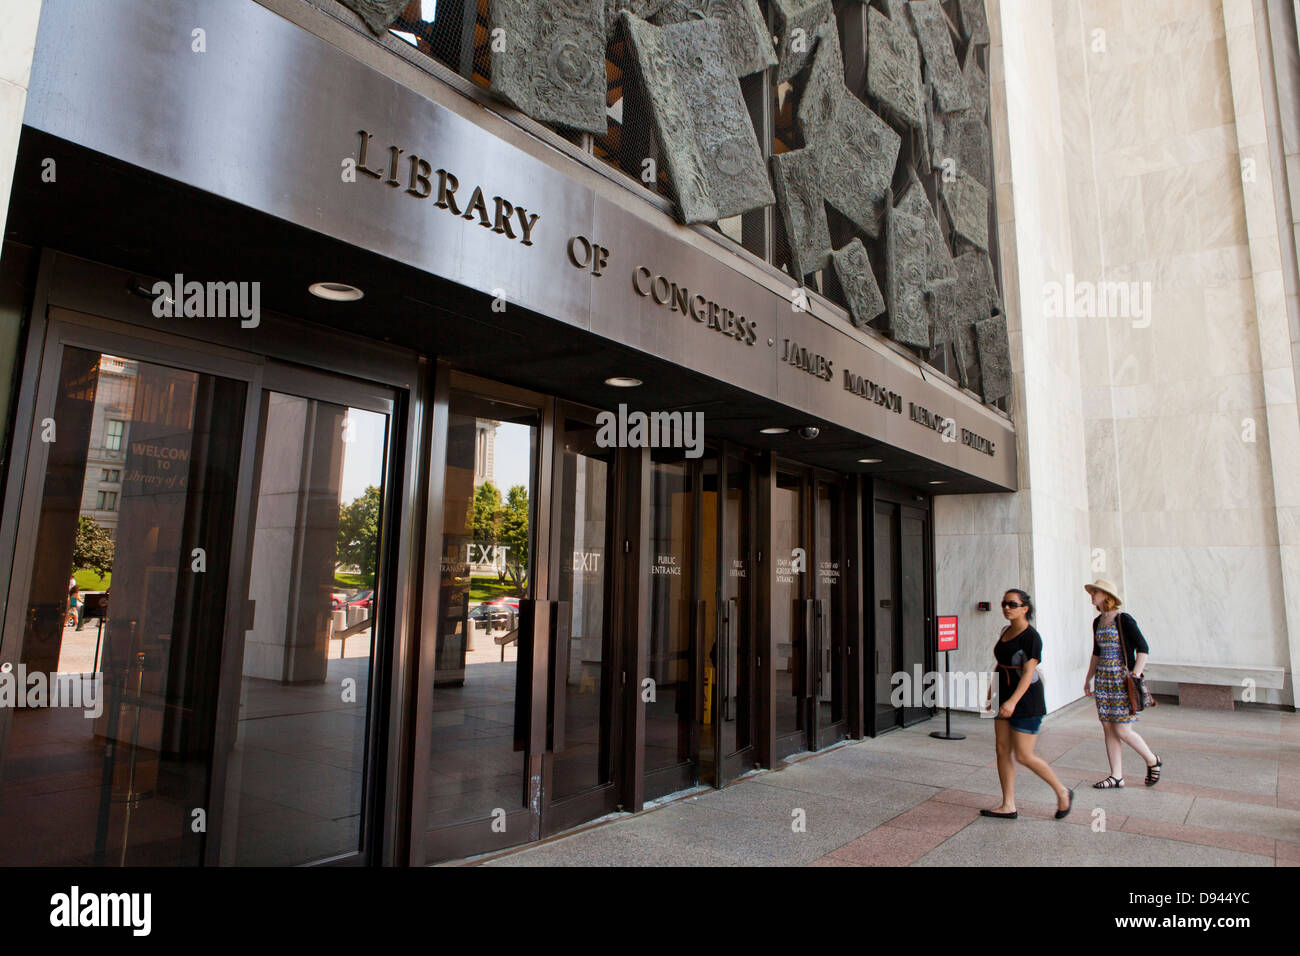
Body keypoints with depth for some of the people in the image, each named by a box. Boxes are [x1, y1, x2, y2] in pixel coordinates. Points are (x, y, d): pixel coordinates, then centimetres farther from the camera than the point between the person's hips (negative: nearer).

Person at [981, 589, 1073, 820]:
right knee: (1002, 750, 6)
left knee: (1024, 756, -3)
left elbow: (1028, 673, -22)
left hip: (1026, 699, -8)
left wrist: (1012, 701, -31)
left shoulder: (1031, 637, -16)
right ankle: (1008, 806, 13)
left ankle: (1062, 792, 20)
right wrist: (992, 690, 23)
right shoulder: (1006, 631, 9)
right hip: (1005, 697, 8)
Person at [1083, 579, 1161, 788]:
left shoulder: (1124, 620, -11)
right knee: (1108, 729, 7)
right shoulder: (1098, 622, 11)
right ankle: (1117, 776, 14)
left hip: (1122, 680, -7)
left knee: (1122, 731, -4)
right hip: (1103, 680, 7)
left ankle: (1153, 761, 21)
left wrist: (1135, 675, -20)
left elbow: (1143, 648, -13)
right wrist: (1088, 678, 22)